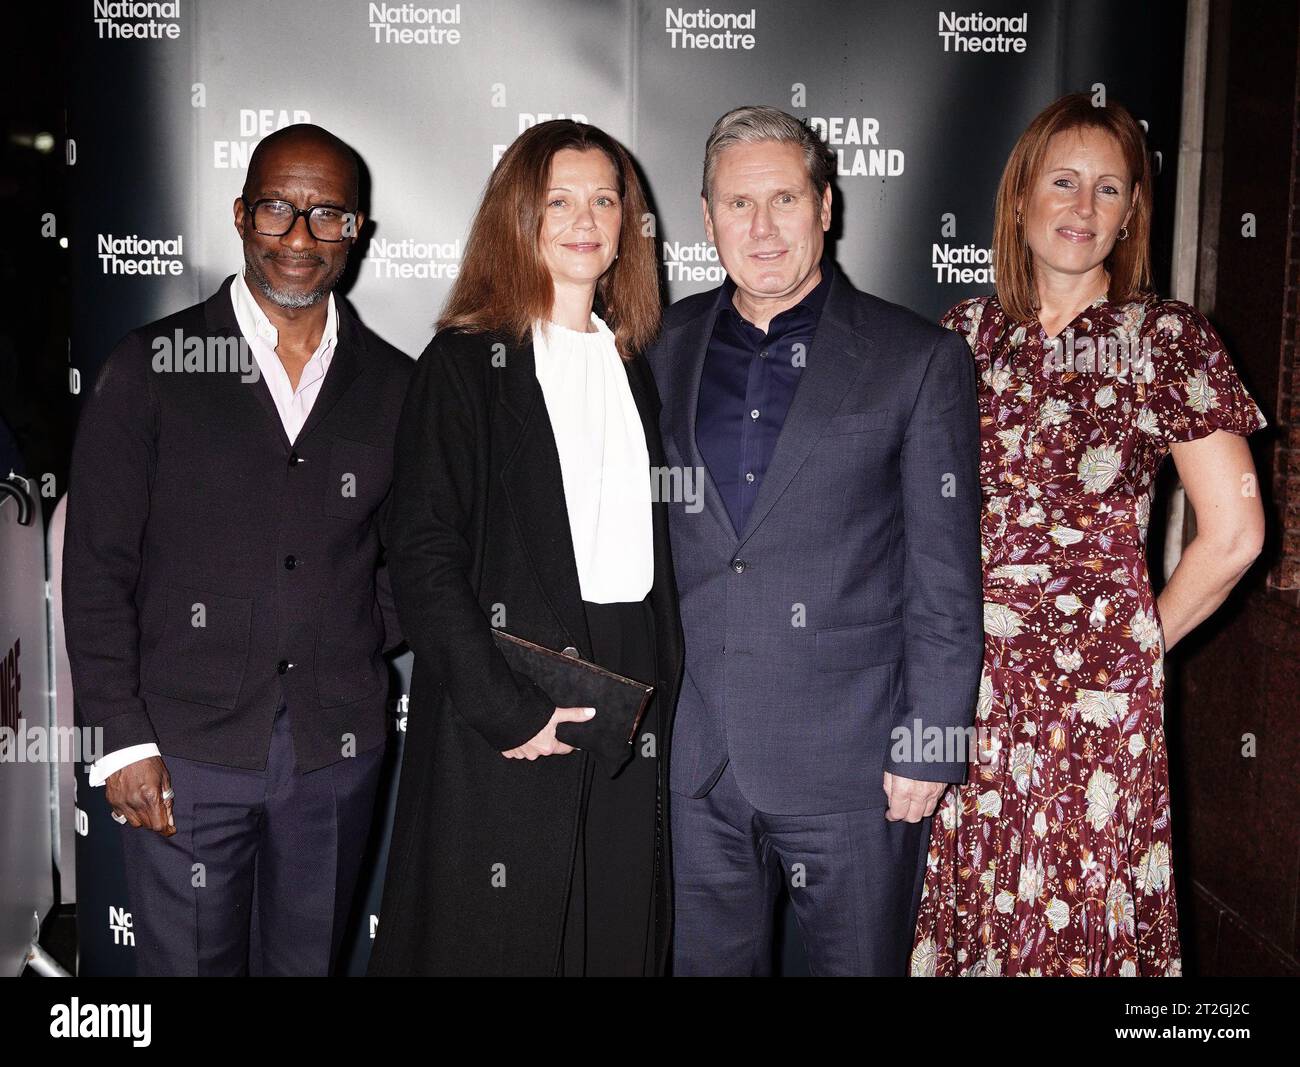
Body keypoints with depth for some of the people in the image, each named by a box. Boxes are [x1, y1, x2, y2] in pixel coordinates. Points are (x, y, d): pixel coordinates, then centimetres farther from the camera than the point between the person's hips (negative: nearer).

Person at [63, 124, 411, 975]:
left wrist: (372, 643, -3)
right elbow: (96, 569, -3)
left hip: (338, 747, 2)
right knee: (189, 959, 9)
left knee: (310, 958, 16)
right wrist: (123, 739, -7)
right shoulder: (152, 367, -2)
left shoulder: (394, 385, 5)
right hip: (185, 747, -2)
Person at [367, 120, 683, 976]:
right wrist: (506, 709, -17)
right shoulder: (466, 361, -4)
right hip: (503, 719, -5)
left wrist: (661, 692, 5)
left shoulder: (635, 365, 12)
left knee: (617, 936, 12)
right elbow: (423, 557, -10)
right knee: (496, 937, 5)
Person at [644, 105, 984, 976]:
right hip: (691, 764, 3)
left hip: (851, 767, -3)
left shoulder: (920, 360, -3)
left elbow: (946, 578, -4)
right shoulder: (662, 348, 7)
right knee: (705, 959, 16)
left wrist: (929, 746, -7)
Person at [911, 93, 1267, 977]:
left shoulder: (1169, 338, -4)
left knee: (1075, 915, 8)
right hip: (961, 679, 3)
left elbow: (1233, 534, -4)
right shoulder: (968, 331, 6)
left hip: (1093, 685, -3)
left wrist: (1139, 642, 2)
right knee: (965, 903, 12)